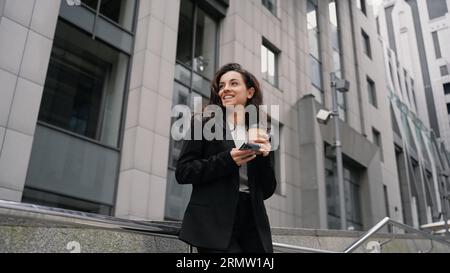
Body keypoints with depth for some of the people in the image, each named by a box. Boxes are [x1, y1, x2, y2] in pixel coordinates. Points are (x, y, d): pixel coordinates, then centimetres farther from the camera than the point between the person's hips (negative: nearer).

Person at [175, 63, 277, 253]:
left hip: (253, 223, 4)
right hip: (215, 223, -3)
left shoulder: (260, 136, 13)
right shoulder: (202, 124, 4)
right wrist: (228, 160, -14)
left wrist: (264, 157, -5)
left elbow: (267, 191, 12)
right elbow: (182, 172, -4)